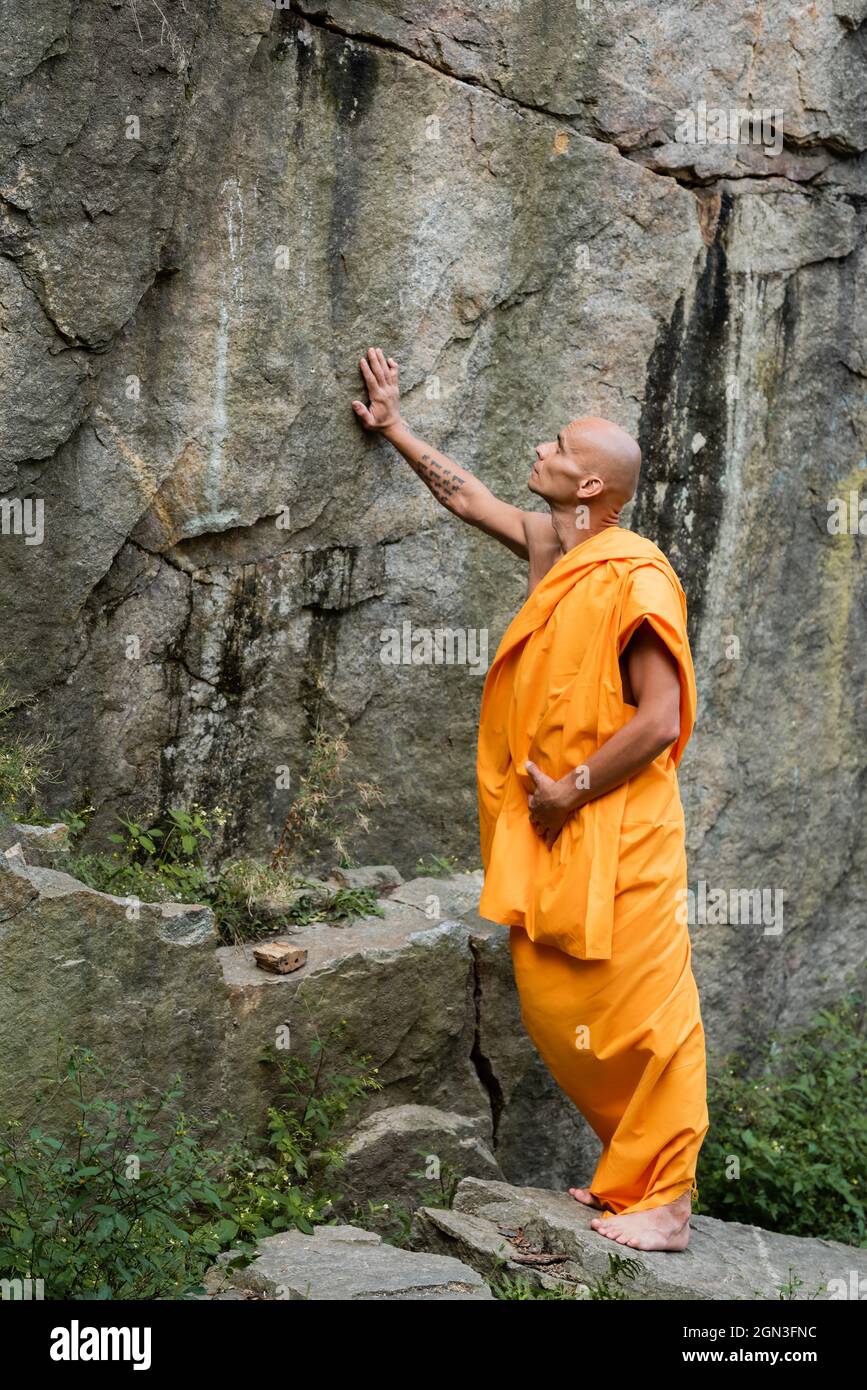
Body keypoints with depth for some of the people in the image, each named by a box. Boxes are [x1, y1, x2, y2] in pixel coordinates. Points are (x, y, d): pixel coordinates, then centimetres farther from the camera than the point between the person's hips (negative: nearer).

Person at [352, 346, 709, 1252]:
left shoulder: (633, 576, -16)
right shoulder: (549, 549, 8)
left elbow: (659, 721, -19)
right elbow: (467, 498, 25)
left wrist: (570, 789, -13)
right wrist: (395, 430, 30)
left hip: (616, 836, -8)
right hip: (549, 835, 9)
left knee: (643, 1013, 0)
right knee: (555, 1011, 13)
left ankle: (664, 1203, 12)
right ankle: (630, 1175, 27)